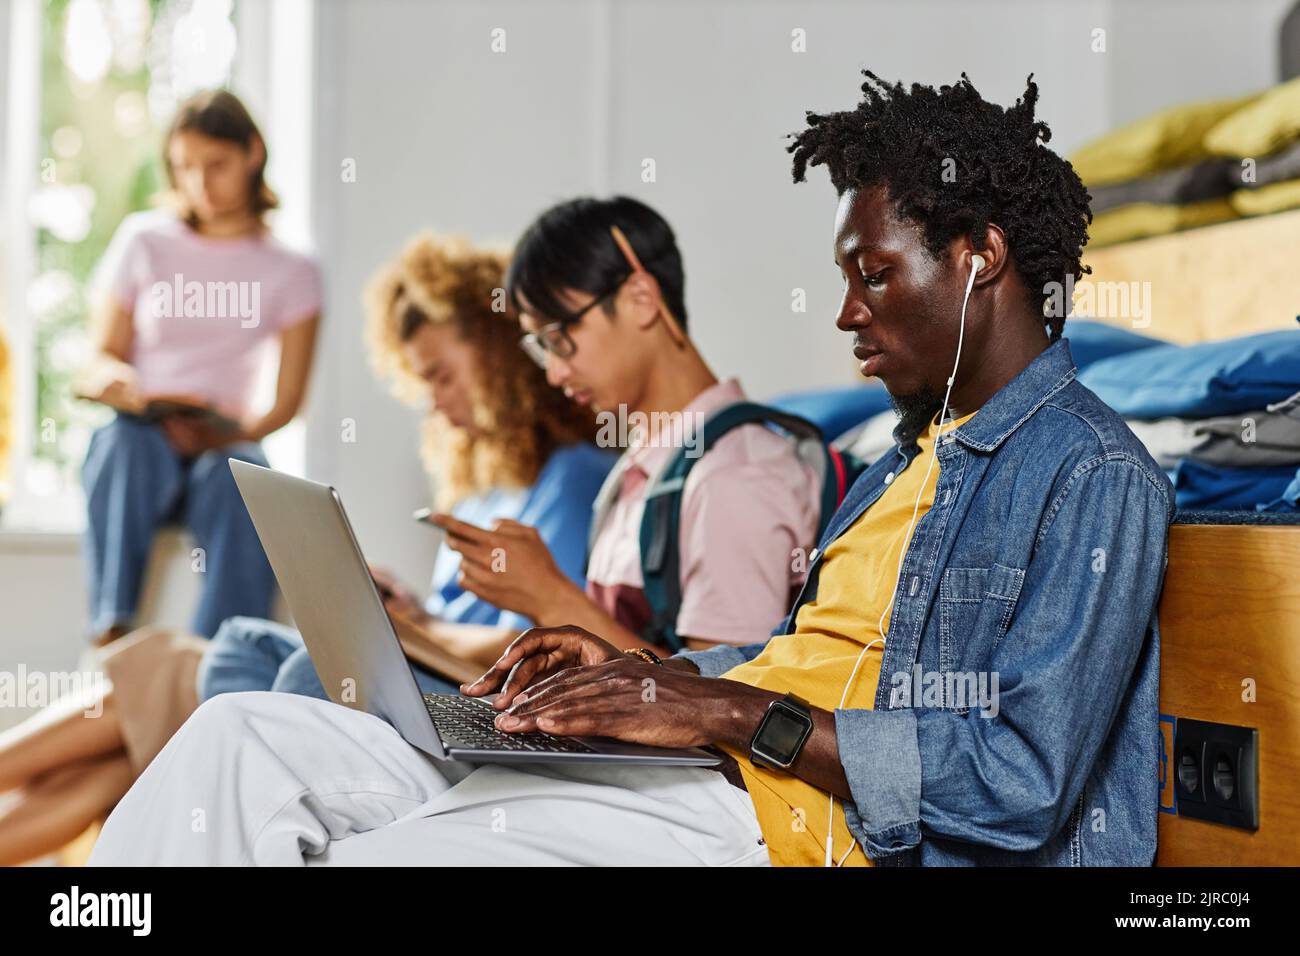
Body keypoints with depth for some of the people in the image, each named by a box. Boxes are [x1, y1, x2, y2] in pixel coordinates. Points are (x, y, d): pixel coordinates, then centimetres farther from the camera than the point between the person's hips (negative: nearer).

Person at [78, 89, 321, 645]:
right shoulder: (144, 240, 10)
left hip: (224, 450, 0)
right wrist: (115, 382, -17)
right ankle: (110, 635, -44)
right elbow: (105, 354, 8)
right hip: (139, 438, 0)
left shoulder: (291, 271, 9)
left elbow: (287, 401, 4)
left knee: (240, 484, -36)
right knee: (128, 440, -36)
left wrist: (229, 434, -17)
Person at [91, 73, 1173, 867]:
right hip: (700, 763, 10)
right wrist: (646, 672, 9)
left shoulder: (1094, 477, -8)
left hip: (786, 817, -9)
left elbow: (1022, 782, -18)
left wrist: (733, 710, -18)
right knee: (246, 736, 0)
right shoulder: (914, 453, 24)